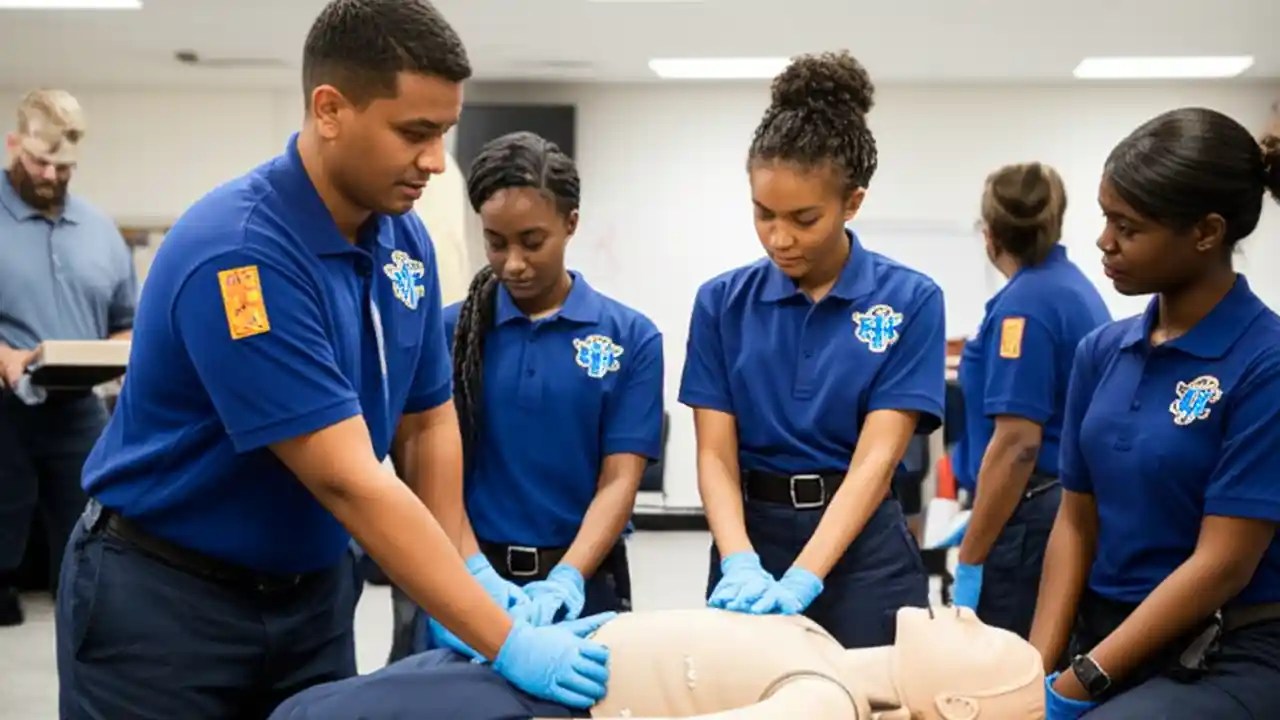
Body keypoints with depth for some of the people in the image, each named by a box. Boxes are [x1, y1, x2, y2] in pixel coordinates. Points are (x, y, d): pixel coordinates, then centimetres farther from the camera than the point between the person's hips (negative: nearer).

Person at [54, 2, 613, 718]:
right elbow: (349, 481, -31)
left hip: (312, 588, 6)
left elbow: (428, 420, 5)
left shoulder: (405, 237, -3)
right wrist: (508, 644, -30)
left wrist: (464, 567, -8)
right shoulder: (239, 254, -27)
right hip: (165, 595, -6)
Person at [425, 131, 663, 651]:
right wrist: (476, 571, -17)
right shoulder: (451, 330, -1)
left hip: (582, 581, 0)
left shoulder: (630, 337, -3)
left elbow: (619, 481, -7)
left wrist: (565, 580, -21)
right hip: (474, 574, 1)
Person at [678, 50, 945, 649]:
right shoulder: (722, 304, 0)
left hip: (862, 553, -2)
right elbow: (715, 455, -5)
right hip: (754, 537, 2)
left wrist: (802, 579, -26)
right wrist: (740, 564, -22)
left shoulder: (910, 302, -7)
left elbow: (875, 460, -15)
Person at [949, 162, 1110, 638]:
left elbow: (1017, 443, -22)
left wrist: (969, 563, -19)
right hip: (1070, 506, 10)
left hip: (1030, 516, -10)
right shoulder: (1076, 289, 14)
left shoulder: (1024, 302, -15)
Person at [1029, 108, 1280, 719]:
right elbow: (1076, 523, 7)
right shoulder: (1101, 351, 5)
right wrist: (1037, 667, -5)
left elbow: (1222, 564, -15)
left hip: (1226, 660, -5)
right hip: (1107, 636, 5)